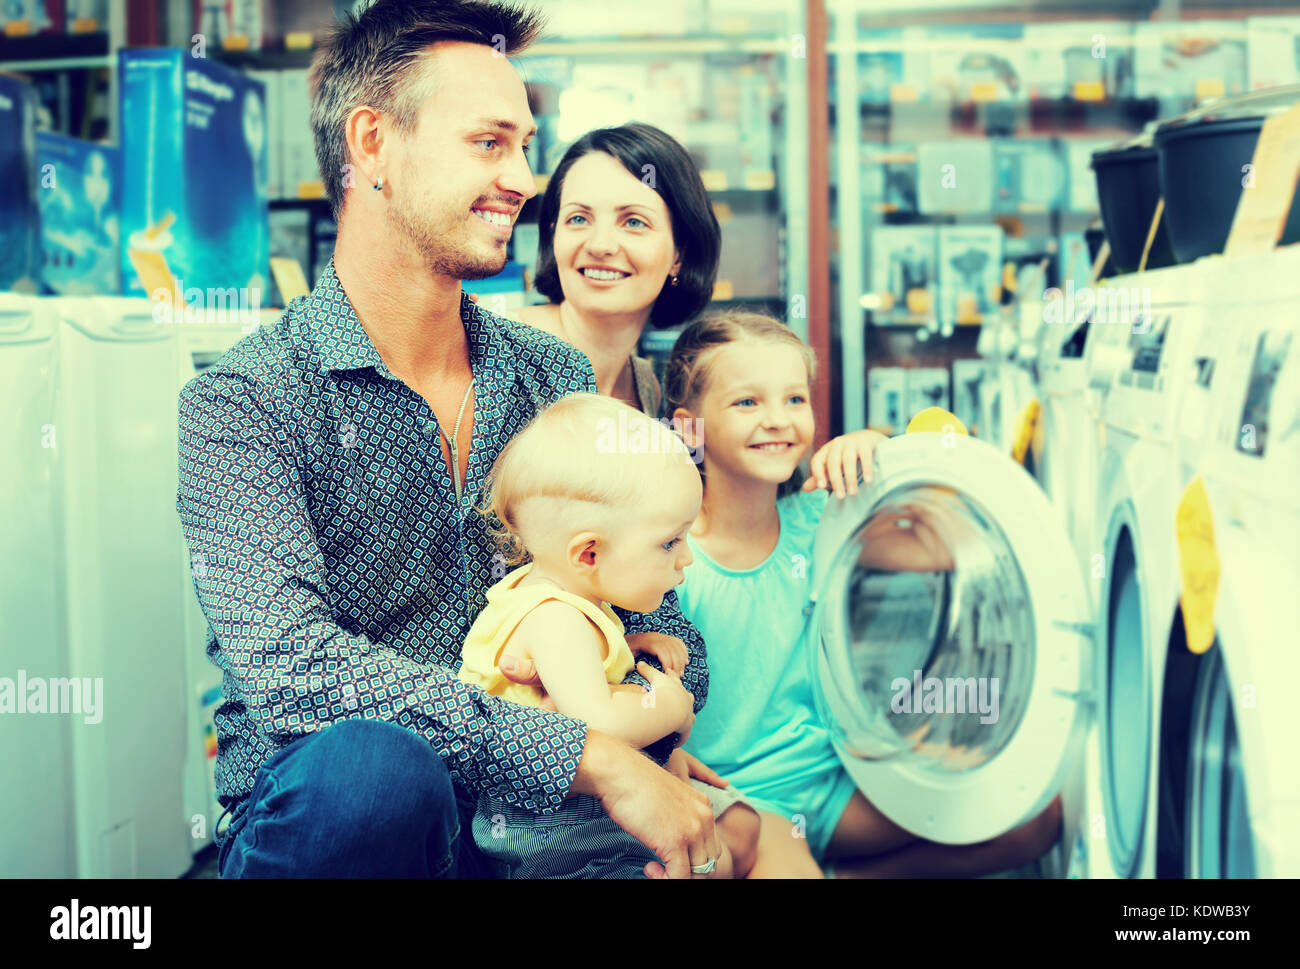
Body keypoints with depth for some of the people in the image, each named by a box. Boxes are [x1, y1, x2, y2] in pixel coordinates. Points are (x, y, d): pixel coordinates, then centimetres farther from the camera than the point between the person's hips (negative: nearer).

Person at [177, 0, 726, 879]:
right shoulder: (241, 404, -9)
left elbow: (664, 616, 12)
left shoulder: (560, 379, 8)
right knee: (370, 763, -37)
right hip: (318, 824, -3)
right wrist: (589, 756, -28)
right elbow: (294, 669, -23)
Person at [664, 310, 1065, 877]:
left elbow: (942, 548, 1)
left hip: (829, 777, 6)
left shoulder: (811, 522, 2)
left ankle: (845, 874, 3)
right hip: (731, 797, -6)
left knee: (1036, 813, -5)